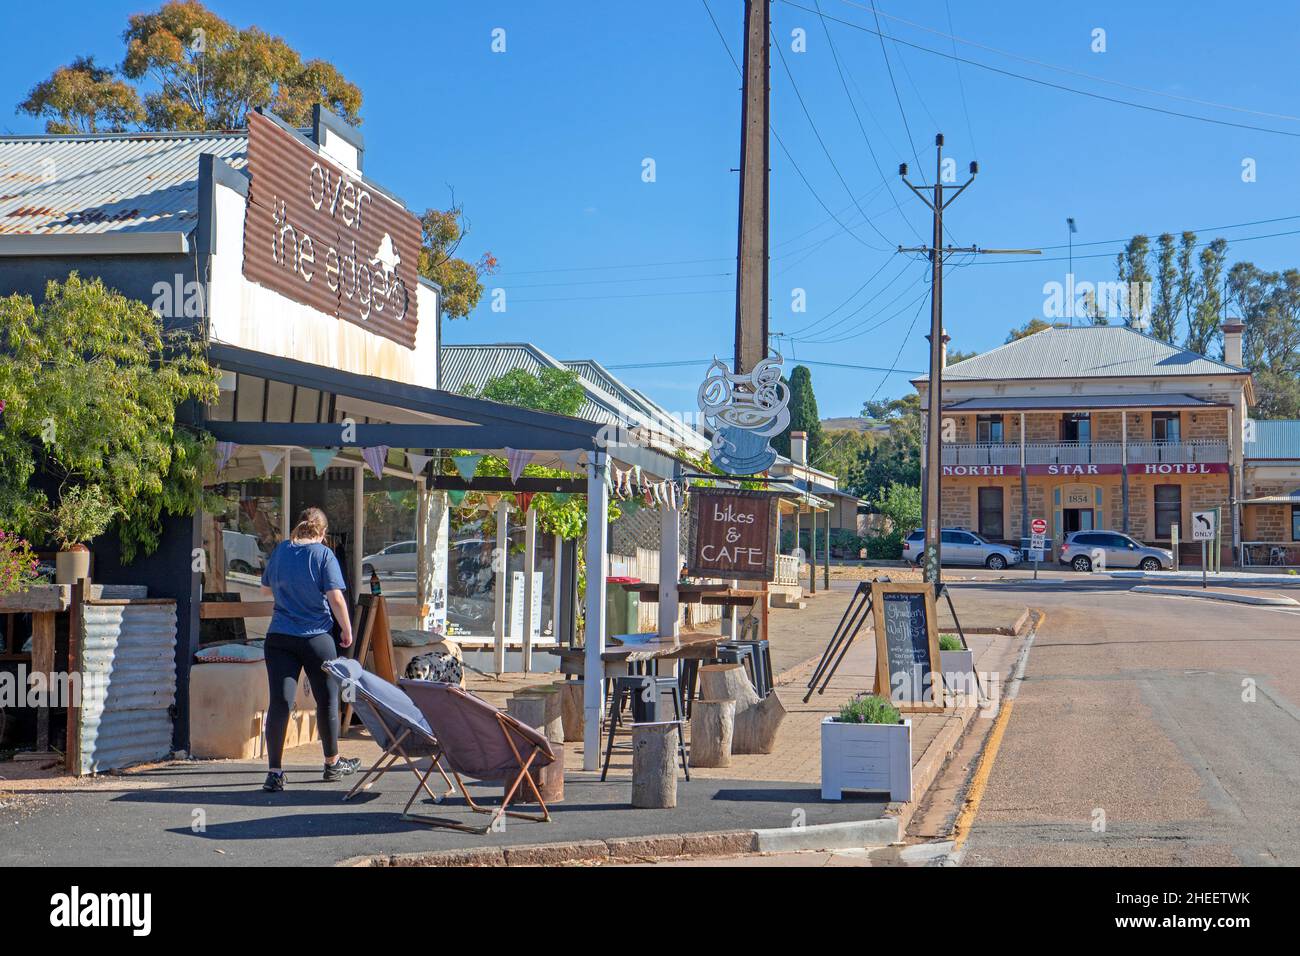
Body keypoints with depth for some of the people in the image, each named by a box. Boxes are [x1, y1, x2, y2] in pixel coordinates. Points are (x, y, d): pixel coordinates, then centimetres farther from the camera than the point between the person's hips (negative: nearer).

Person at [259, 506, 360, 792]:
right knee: (327, 700, 13)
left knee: (280, 702, -2)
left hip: (279, 637, 3)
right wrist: (347, 630, -1)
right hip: (316, 638, -3)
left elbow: (266, 587, 21)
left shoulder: (280, 551, 7)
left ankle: (274, 771, -8)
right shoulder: (323, 554, -7)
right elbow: (336, 598, -13)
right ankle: (332, 763, 26)